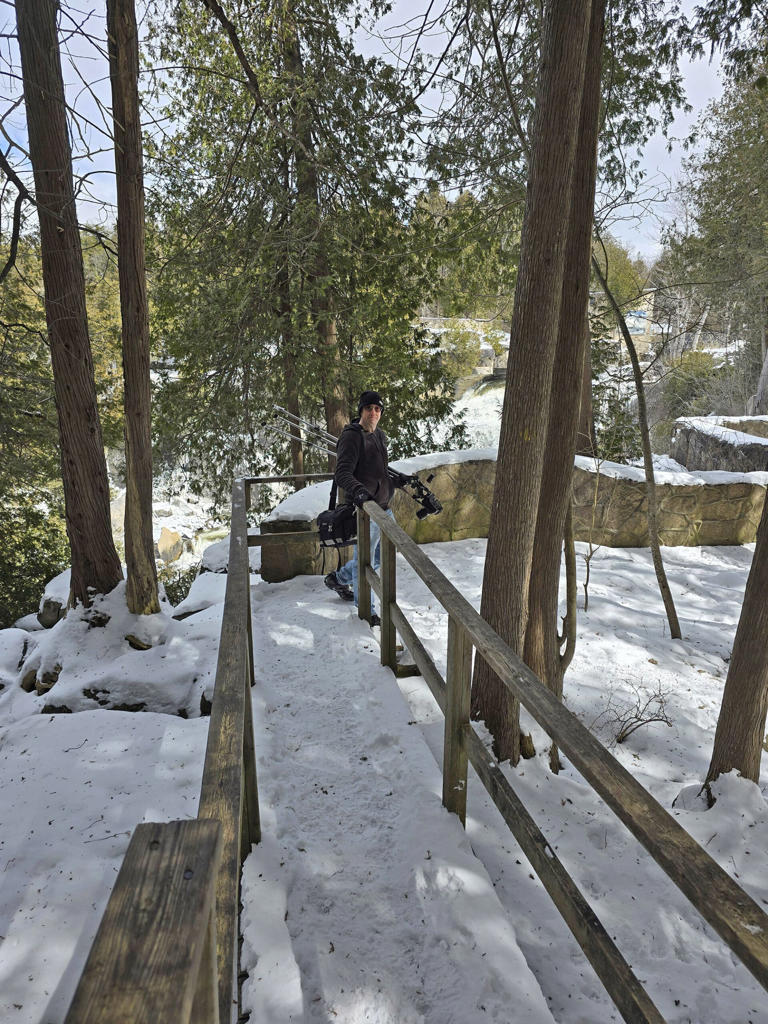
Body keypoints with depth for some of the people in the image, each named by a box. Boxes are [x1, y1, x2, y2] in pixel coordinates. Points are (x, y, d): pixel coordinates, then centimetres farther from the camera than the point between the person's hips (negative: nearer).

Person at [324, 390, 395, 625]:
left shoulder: (380, 435, 12)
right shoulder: (351, 437, -15)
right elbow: (342, 473, -25)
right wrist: (357, 490, -42)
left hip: (384, 506, 9)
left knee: (383, 555, 20)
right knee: (364, 560, 1)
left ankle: (339, 579, 38)